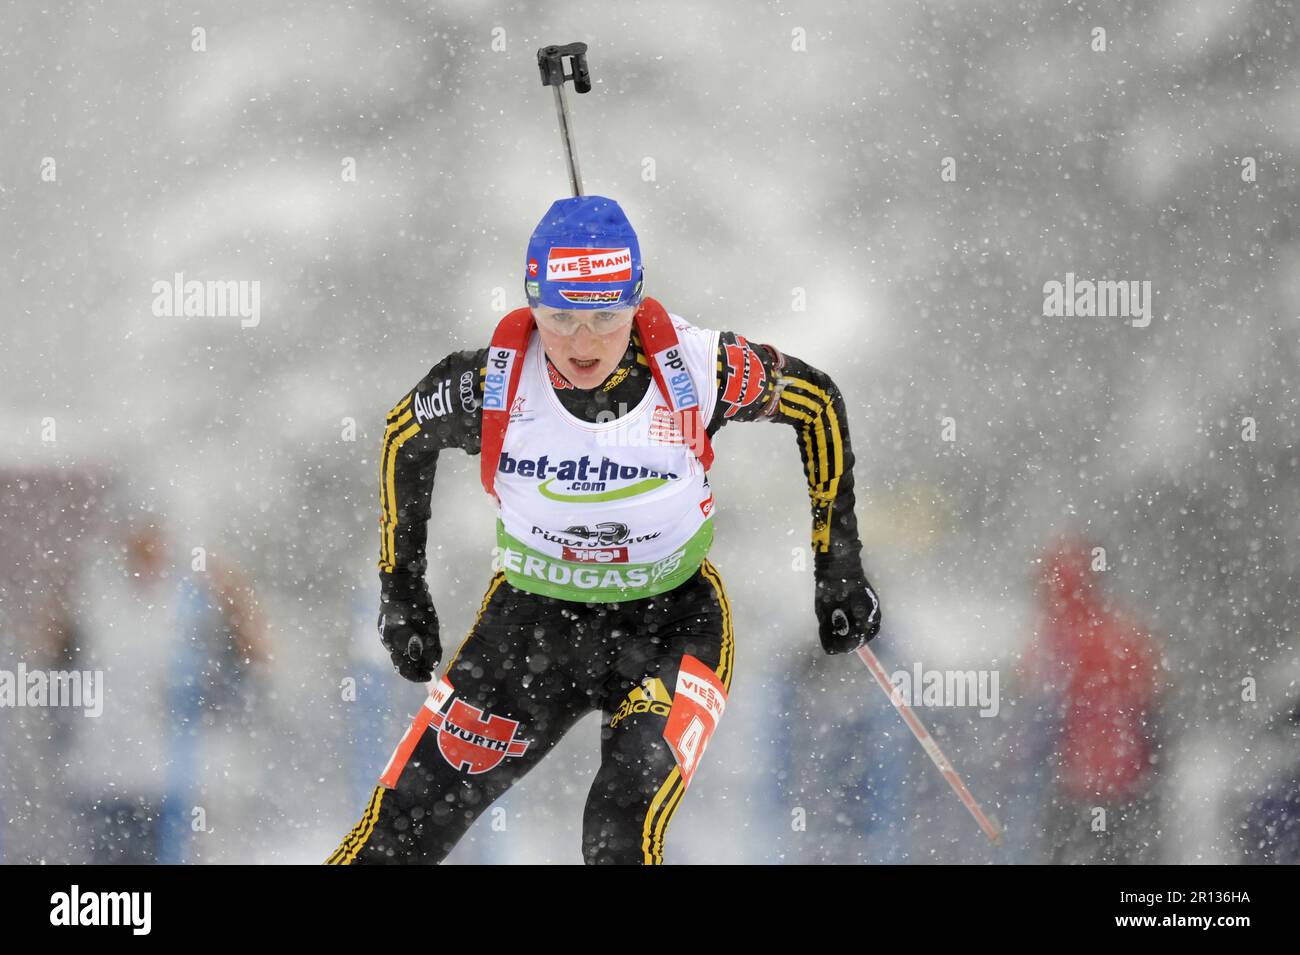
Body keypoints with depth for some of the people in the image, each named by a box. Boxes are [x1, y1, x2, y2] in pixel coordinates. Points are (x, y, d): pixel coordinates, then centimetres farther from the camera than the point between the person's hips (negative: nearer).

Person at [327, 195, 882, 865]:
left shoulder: (691, 368, -20)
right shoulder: (493, 382, -17)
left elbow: (816, 402, -2)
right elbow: (405, 435, 5)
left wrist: (839, 568, 2)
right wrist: (401, 591, 10)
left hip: (673, 620, -1)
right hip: (530, 618, 1)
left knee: (624, 832, -25)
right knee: (401, 827, -4)